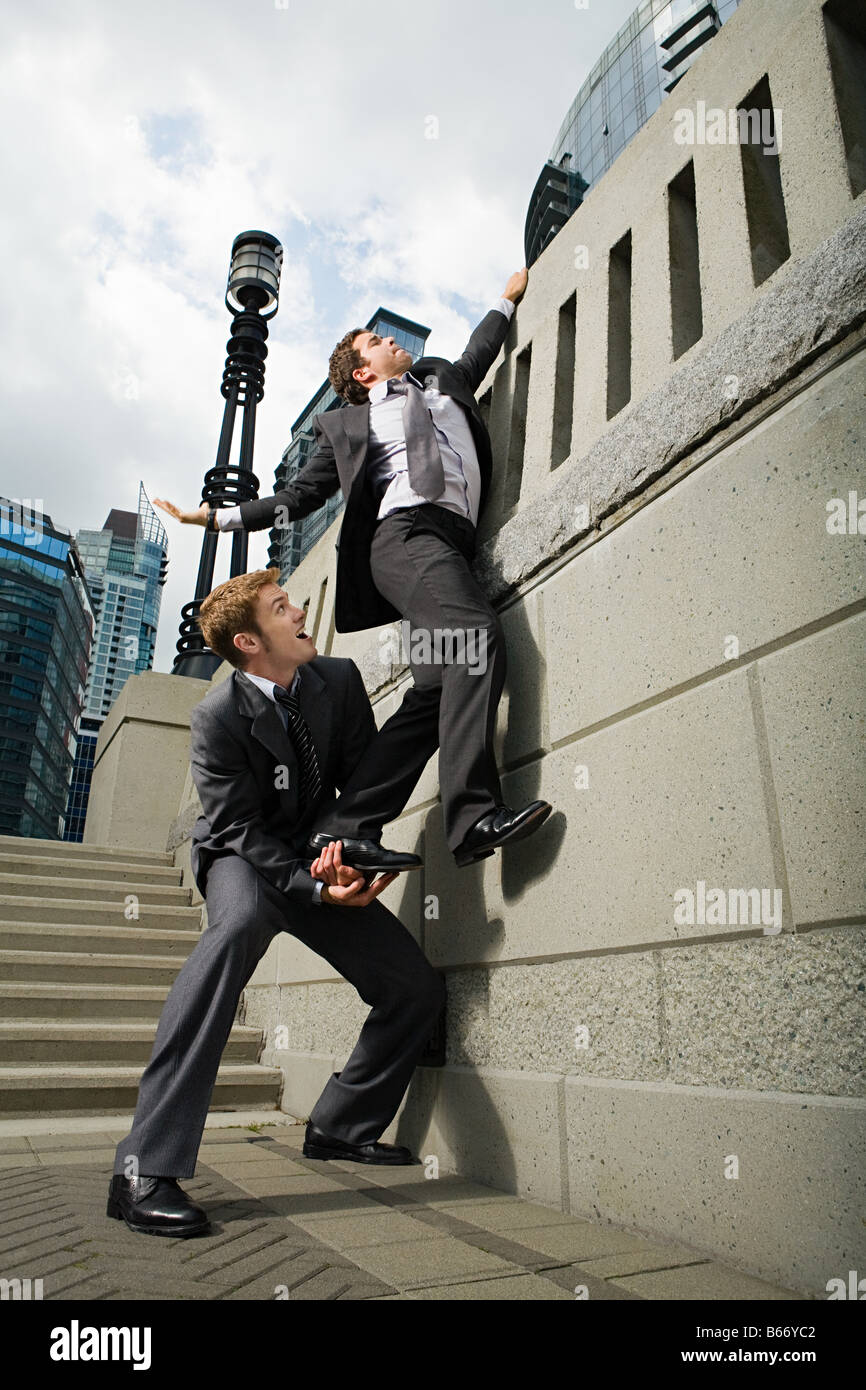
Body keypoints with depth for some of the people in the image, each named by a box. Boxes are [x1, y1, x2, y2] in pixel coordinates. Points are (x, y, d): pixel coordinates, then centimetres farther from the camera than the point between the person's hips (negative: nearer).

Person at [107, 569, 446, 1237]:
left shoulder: (339, 678, -7)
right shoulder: (218, 716, -19)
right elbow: (243, 830, -20)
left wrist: (344, 841, -21)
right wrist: (316, 888, -31)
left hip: (320, 855, 5)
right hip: (241, 858, -5)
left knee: (419, 988, -3)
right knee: (240, 923, -42)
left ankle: (340, 1127, 21)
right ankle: (146, 1170, -38)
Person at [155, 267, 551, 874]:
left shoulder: (442, 379, 36)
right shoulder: (347, 422, 22)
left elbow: (477, 353, 56)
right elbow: (301, 495, 21)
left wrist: (508, 300, 66)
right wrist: (216, 516, 15)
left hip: (452, 540, 5)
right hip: (407, 532, -5)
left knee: (435, 690, -12)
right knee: (478, 636, -31)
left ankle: (343, 826, -13)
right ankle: (474, 814, -38)